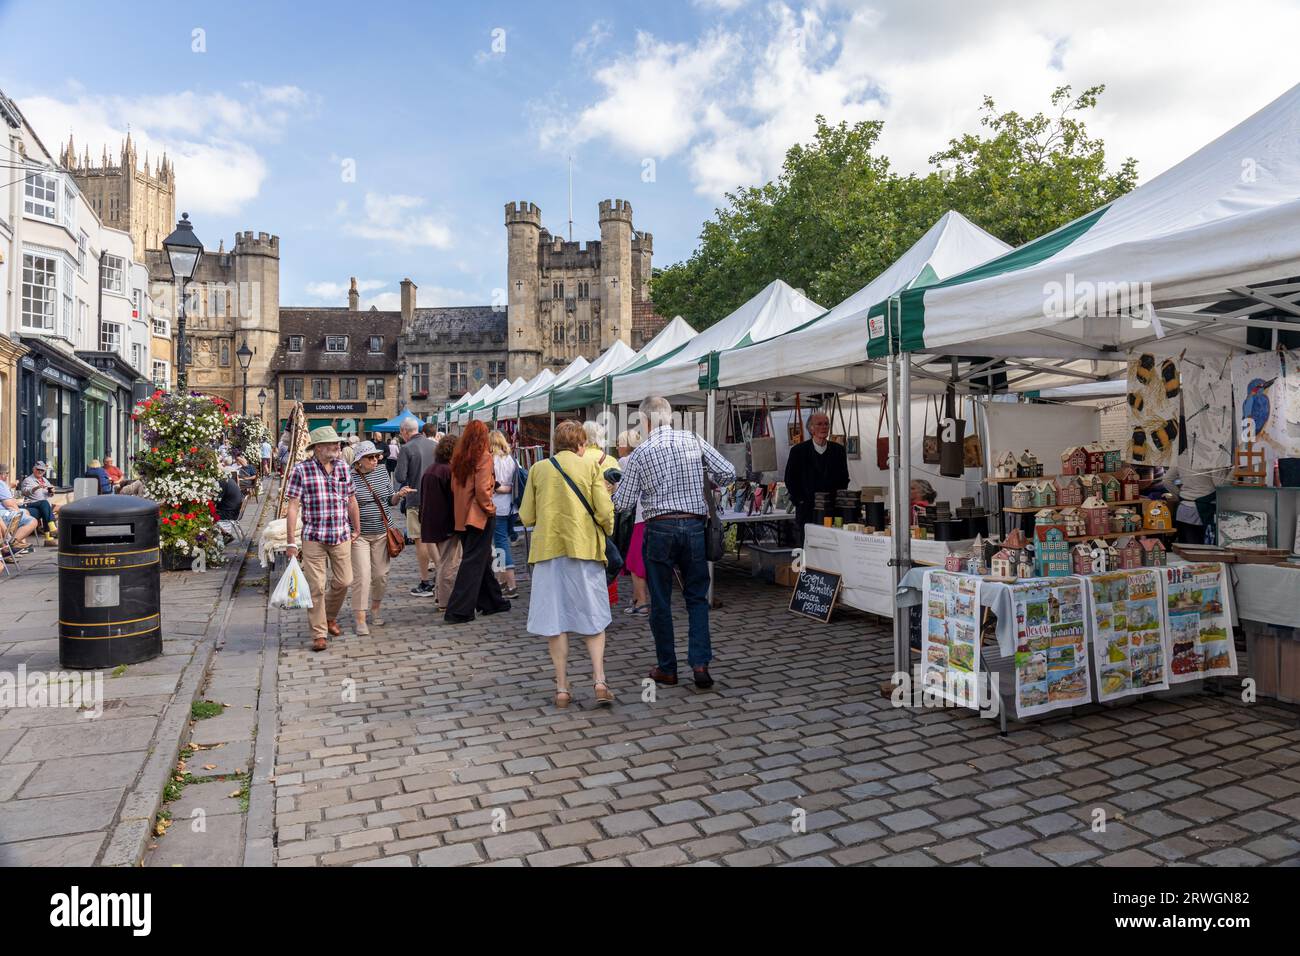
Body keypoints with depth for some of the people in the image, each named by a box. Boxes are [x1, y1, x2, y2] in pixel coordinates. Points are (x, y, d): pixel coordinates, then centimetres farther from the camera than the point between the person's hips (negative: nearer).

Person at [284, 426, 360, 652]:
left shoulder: (343, 467, 6)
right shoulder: (301, 470, -7)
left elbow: (351, 502, 13)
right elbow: (293, 506, -7)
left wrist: (357, 530, 14)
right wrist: (291, 541, -10)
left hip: (341, 537, 4)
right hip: (313, 538, -4)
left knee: (344, 581, 8)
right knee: (316, 587, -1)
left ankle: (330, 617, 34)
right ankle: (319, 634, 12)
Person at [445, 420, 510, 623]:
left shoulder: (459, 457, 8)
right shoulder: (484, 456, -13)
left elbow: (454, 487, 10)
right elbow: (482, 489, -20)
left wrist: (463, 504, 16)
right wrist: (489, 508, -8)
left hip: (462, 515, 7)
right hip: (479, 516, -7)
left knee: (482, 560, 18)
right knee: (474, 562, -2)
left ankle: (492, 602, 30)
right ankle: (459, 611, -3)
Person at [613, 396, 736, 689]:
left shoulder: (640, 453, -3)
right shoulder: (694, 441, 1)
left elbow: (622, 503, -2)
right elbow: (728, 473, -2)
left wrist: (613, 490, 20)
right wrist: (707, 487, 17)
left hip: (659, 528, -2)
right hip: (694, 525, 2)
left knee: (660, 601, 10)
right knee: (697, 597, 13)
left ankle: (667, 668, 18)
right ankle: (700, 662, 1)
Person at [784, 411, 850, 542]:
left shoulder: (838, 450, 8)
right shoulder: (798, 451, 1)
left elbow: (844, 479, 13)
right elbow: (790, 480, 4)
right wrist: (800, 500, -3)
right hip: (806, 510, -2)